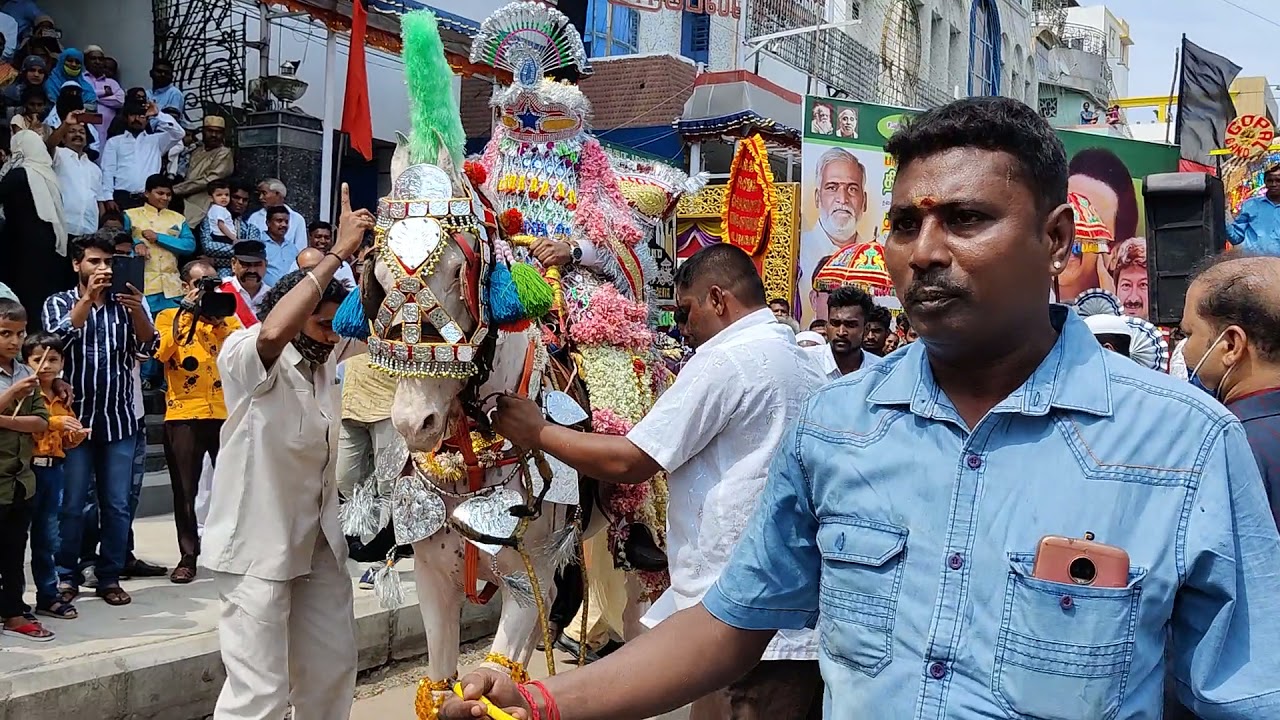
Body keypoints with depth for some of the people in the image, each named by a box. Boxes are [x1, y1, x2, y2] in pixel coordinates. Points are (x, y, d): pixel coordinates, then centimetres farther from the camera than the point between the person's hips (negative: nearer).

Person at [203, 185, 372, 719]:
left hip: (318, 542, 8)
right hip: (257, 547, -8)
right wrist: (336, 253, -31)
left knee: (334, 665, 15)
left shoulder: (325, 363, 8)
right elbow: (273, 330, -35)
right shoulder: (243, 355, -14)